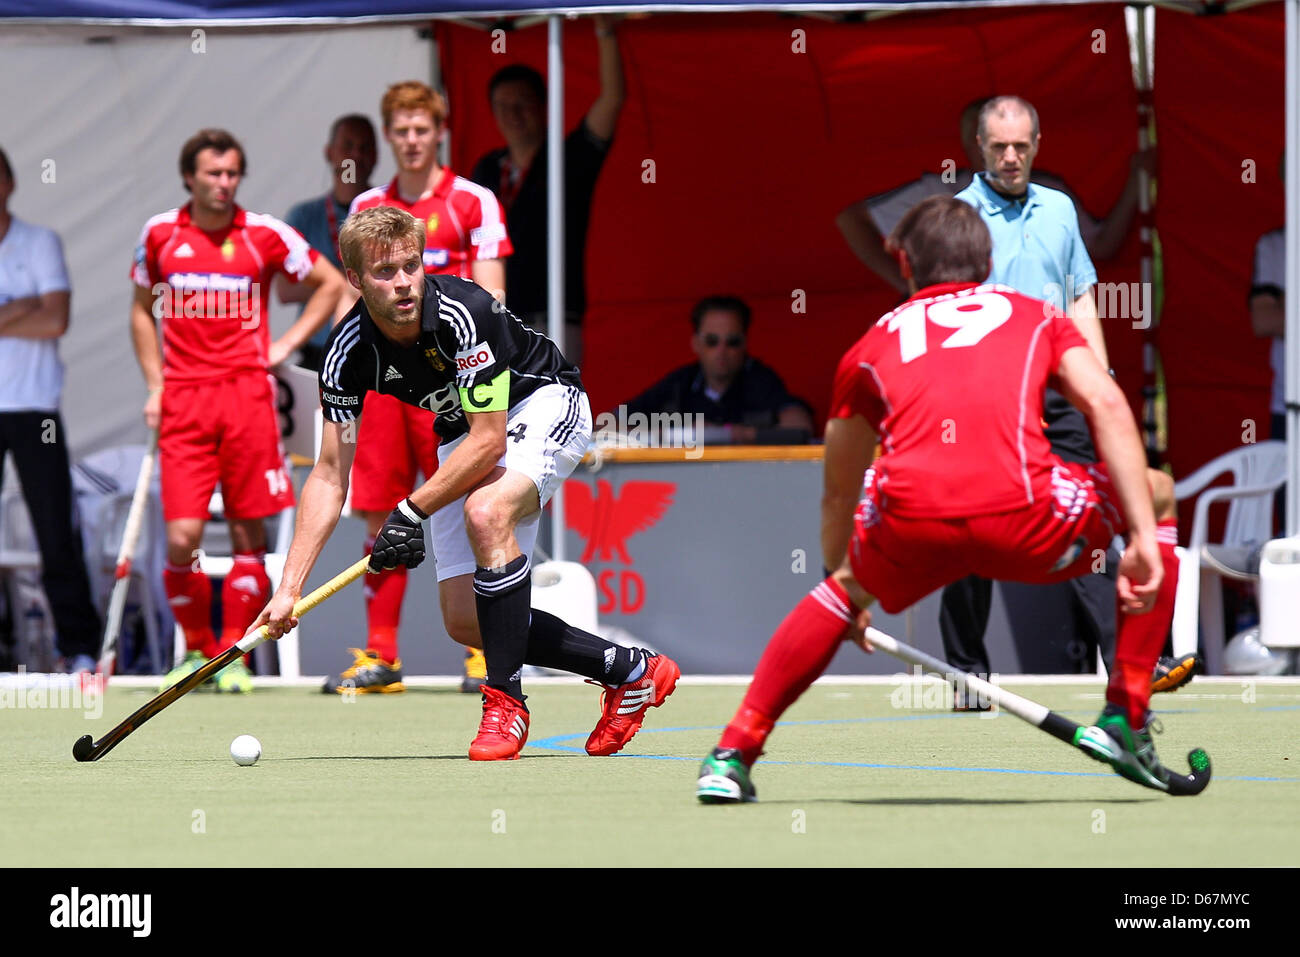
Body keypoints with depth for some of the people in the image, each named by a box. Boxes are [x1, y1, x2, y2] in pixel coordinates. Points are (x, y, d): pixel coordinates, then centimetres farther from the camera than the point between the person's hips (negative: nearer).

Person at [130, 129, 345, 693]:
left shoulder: (265, 235, 2)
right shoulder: (160, 234, 6)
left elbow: (331, 284, 13)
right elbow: (142, 312, 19)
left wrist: (287, 345, 5)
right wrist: (154, 386, 10)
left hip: (247, 391, 0)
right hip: (183, 399, 0)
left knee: (248, 532, 0)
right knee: (182, 536, -9)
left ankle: (233, 655, 10)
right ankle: (197, 650, 10)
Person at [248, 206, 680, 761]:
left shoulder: (462, 314, -33)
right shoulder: (350, 351, -16)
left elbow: (489, 441, -30)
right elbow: (329, 476, -13)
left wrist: (413, 512, -31)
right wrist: (289, 589, -20)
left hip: (544, 405, -6)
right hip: (465, 435, 7)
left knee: (486, 511, -37)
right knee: (464, 621, -2)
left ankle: (506, 701, -26)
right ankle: (630, 672, 14)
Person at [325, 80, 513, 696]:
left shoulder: (473, 203, 1)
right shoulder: (366, 209, 14)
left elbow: (489, 299, -3)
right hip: (382, 383, 4)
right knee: (381, 517, 3)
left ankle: (484, 651, 2)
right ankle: (380, 657, 8)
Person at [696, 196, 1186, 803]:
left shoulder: (872, 345, 31)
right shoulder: (1035, 315, 27)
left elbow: (839, 494, 42)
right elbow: (1108, 407, 9)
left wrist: (846, 588, 58)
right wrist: (1144, 535, 5)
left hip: (909, 520, 2)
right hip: (1019, 512, -2)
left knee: (841, 592, 37)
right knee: (1156, 493, 27)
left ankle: (732, 753, 28)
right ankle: (1124, 720, 22)